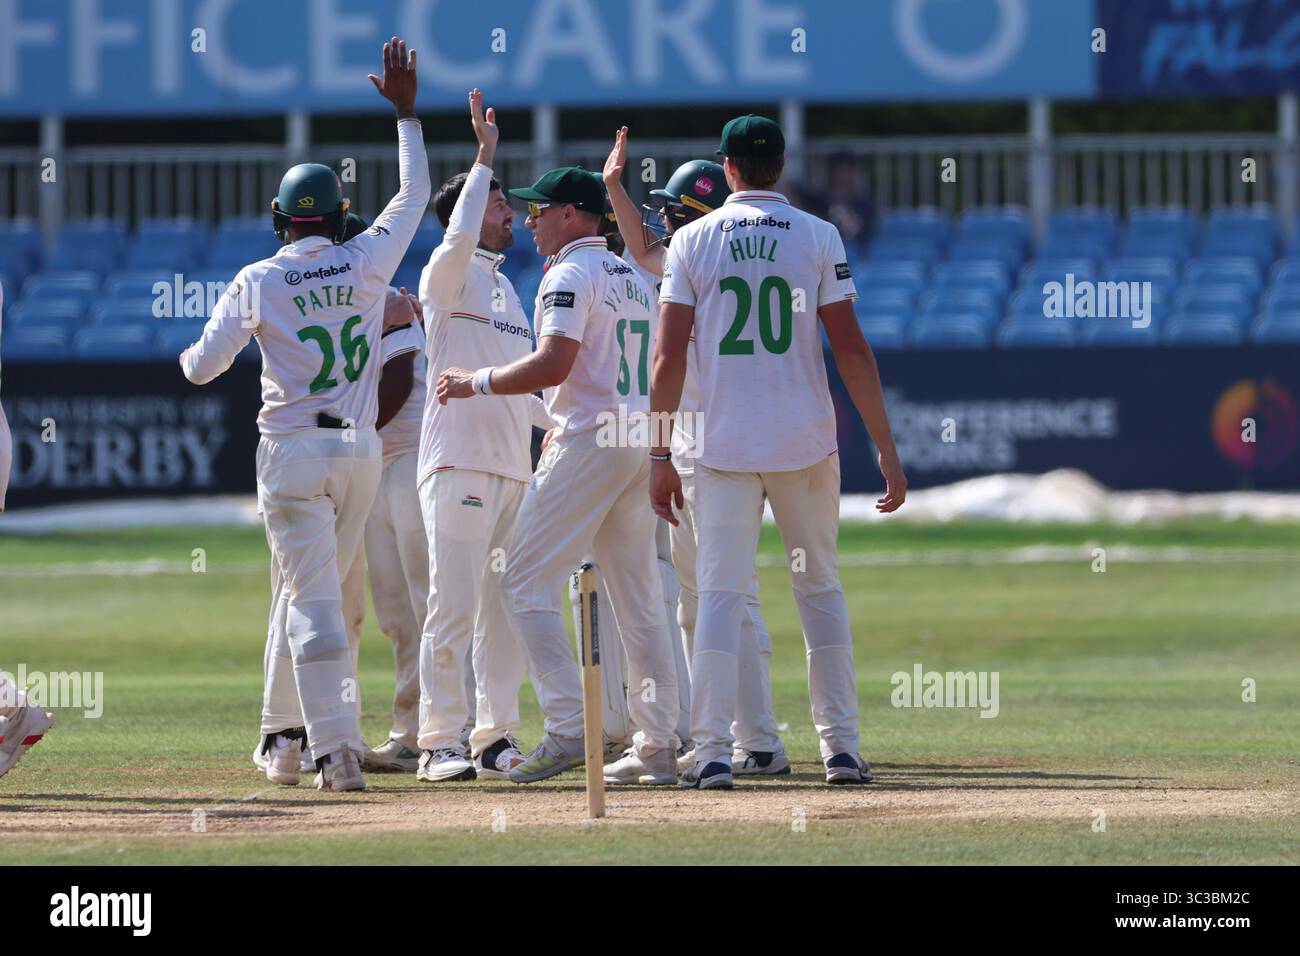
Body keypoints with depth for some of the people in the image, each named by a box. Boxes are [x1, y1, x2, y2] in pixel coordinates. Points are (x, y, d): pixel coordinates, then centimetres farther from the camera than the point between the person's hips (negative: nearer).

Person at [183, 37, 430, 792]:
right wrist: (407, 111, 23)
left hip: (293, 453, -3)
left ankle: (338, 747, -17)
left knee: (314, 602, -7)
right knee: (322, 595, 18)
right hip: (361, 451, 3)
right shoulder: (368, 263, 0)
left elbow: (202, 367, -1)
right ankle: (303, 733, 23)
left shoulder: (258, 282, -6)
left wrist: (191, 356, 24)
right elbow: (415, 194, 15)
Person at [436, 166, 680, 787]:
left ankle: (567, 729, -17)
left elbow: (554, 365, -21)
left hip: (589, 444, -9)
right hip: (642, 441, 9)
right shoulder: (632, 278, 19)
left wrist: (478, 383, -10)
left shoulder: (571, 275, -9)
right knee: (637, 597, 10)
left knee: (528, 583, -7)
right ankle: (657, 747, 7)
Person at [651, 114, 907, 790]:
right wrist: (887, 450, -1)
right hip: (806, 442, 1)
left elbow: (668, 360, -2)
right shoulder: (818, 237, 1)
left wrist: (660, 457, 2)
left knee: (719, 592, 0)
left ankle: (712, 753, -9)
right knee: (820, 588, 12)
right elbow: (850, 349, -3)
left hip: (725, 447, -1)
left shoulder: (693, 240, 1)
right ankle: (840, 747, 9)